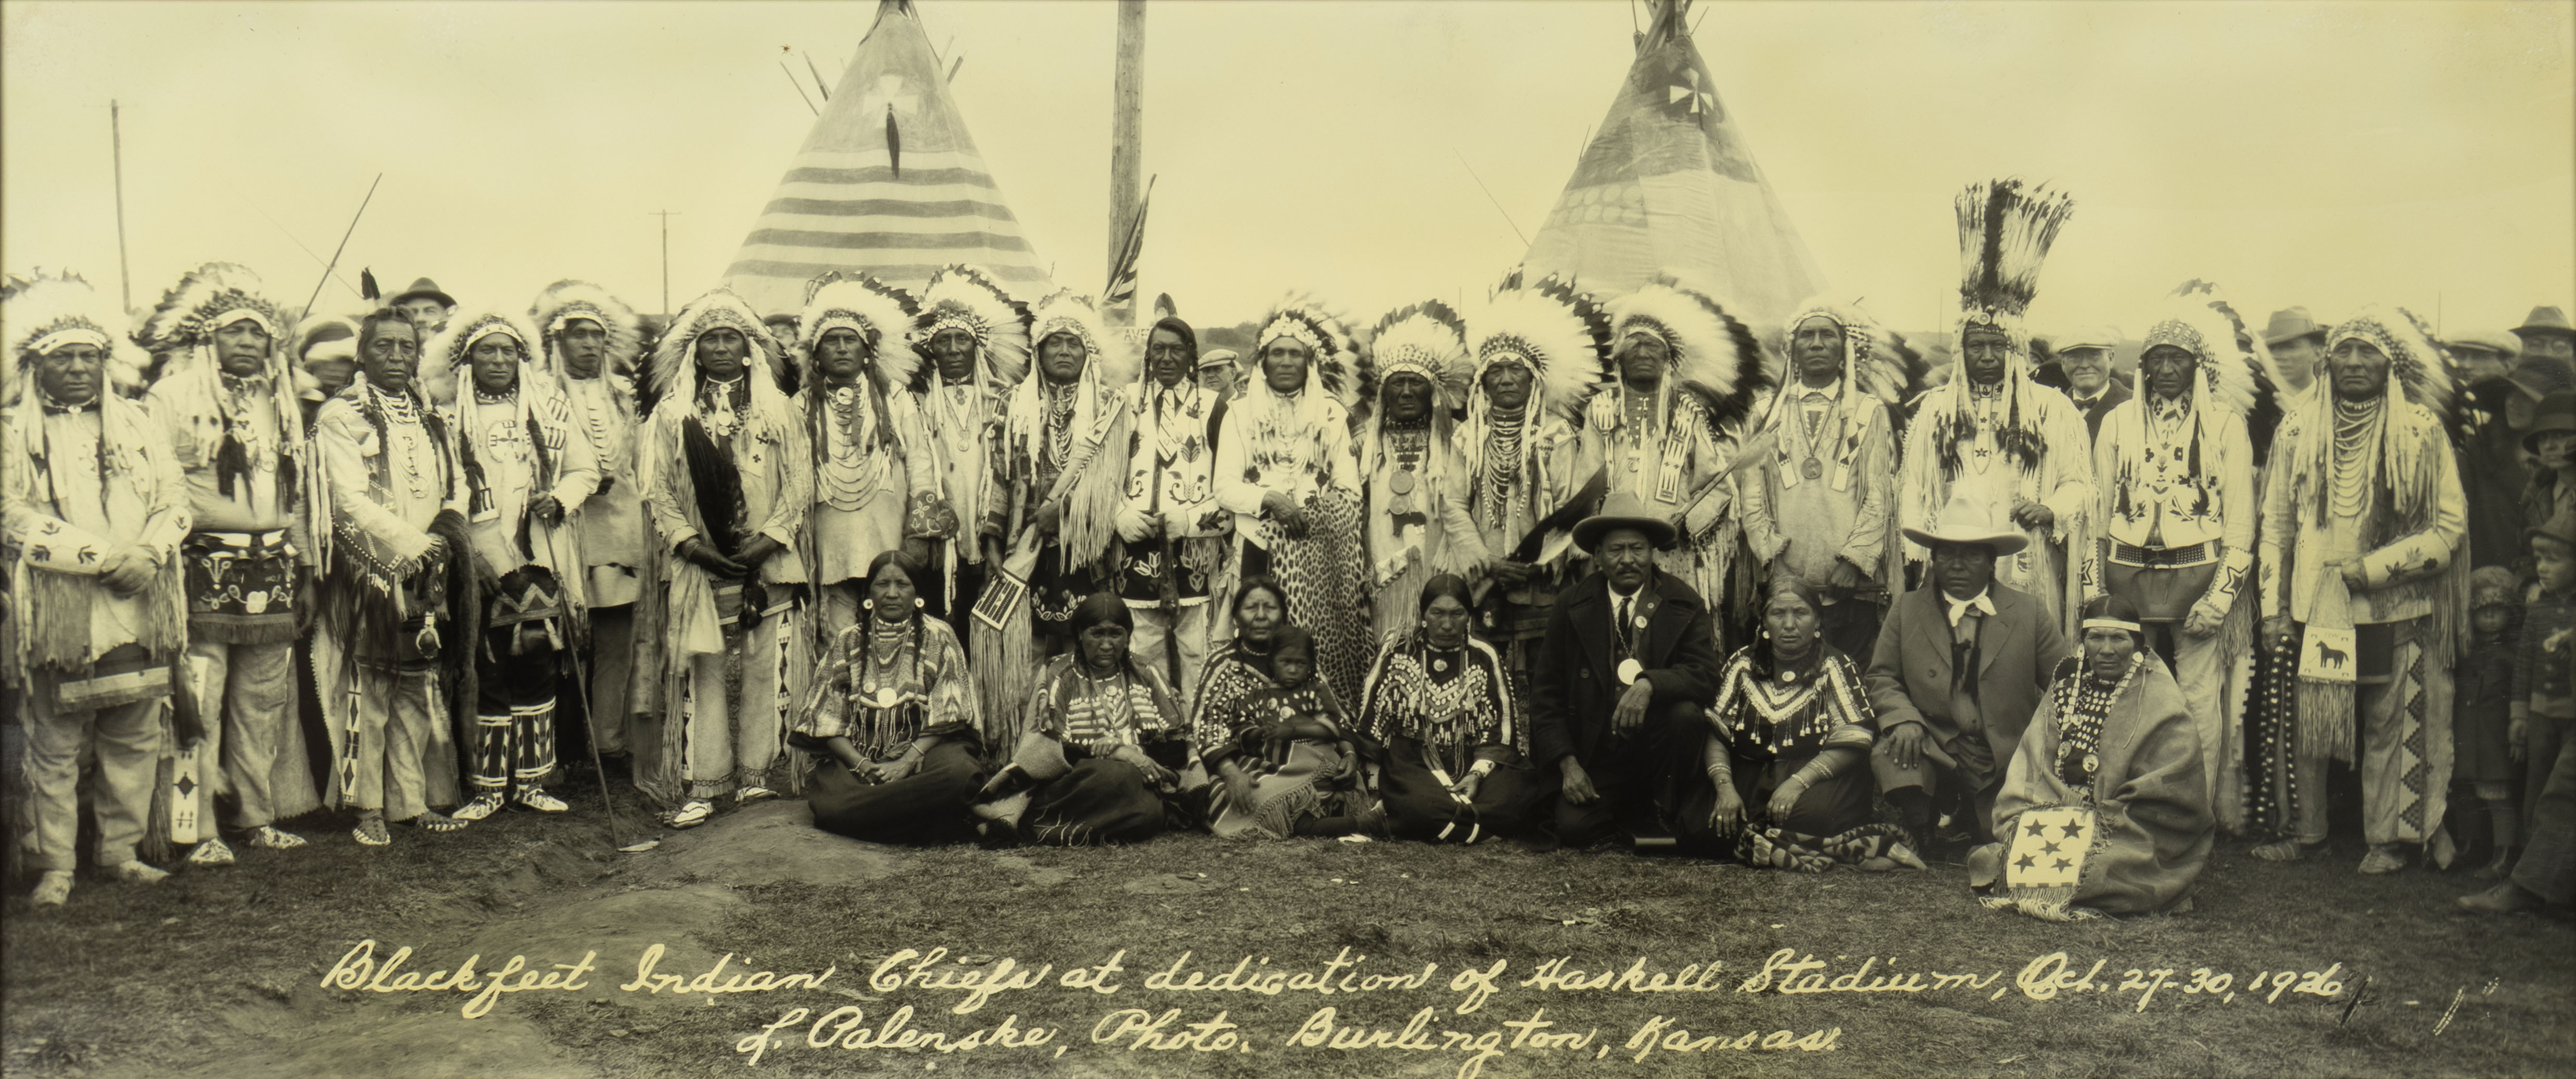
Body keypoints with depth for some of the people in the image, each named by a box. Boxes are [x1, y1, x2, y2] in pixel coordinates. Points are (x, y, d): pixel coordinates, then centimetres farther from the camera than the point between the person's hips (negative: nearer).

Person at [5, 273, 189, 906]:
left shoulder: (134, 425, 14)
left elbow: (175, 498, 10)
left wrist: (147, 553, -10)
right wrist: (109, 556, -16)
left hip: (139, 611, 4)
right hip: (58, 614, -4)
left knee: (135, 737, 9)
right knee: (56, 746, 0)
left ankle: (122, 849, 21)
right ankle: (55, 864, 10)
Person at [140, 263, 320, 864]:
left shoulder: (279, 404, 18)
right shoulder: (171, 400, -1)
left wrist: (303, 569, 17)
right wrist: (258, 522, -9)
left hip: (272, 580, 6)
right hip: (205, 576, -6)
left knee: (264, 701, 9)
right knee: (199, 704, -7)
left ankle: (258, 816, 17)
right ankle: (200, 830, -3)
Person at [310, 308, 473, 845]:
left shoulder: (432, 419, 18)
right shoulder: (340, 417, -3)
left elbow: (455, 484, 16)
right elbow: (351, 501, -12)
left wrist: (450, 524, -6)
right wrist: (414, 546, -16)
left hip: (427, 575, 6)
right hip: (368, 571, -6)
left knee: (422, 690, 8)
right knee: (367, 691, -5)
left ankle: (415, 800, 15)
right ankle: (368, 809, 1)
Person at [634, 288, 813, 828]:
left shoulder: (778, 413, 11)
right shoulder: (669, 416, 10)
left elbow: (800, 486, 6)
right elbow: (657, 491, 5)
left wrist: (769, 539, -8)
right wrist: (691, 542, -9)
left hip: (767, 563, 1)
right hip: (696, 564, -1)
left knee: (766, 671, -2)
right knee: (700, 672, -5)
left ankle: (756, 776, 5)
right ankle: (699, 786, -3)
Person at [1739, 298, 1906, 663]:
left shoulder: (1871, 411, 11)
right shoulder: (1768, 413, 15)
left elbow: (1879, 495, 4)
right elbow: (1752, 492, 11)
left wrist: (1853, 559, -7)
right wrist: (1770, 551, -3)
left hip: (1851, 582, -1)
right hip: (1783, 581, 1)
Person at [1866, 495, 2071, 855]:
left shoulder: (2031, 613, 4)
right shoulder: (1906, 610, 7)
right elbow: (1881, 677, 8)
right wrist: (1903, 717, -13)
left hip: (2009, 759, 1)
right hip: (1933, 755, 0)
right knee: (1887, 756, -31)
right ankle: (1932, 823, -4)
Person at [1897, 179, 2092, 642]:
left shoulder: (2053, 410, 9)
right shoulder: (1936, 408, 14)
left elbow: (2079, 483, 9)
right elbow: (1913, 489, 13)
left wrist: (2049, 509, -12)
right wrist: (1919, 559, 4)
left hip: (2029, 573, -1)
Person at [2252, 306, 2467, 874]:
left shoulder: (2421, 430, -1)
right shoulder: (2297, 430, 6)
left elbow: (2449, 525, -1)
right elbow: (2276, 524, 10)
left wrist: (2374, 566, -10)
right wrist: (2274, 608, 5)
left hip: (2393, 608, -2)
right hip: (2311, 607, 2)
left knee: (2389, 726, 4)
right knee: (2302, 723, 3)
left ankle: (2386, 837, 16)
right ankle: (2303, 828, 18)